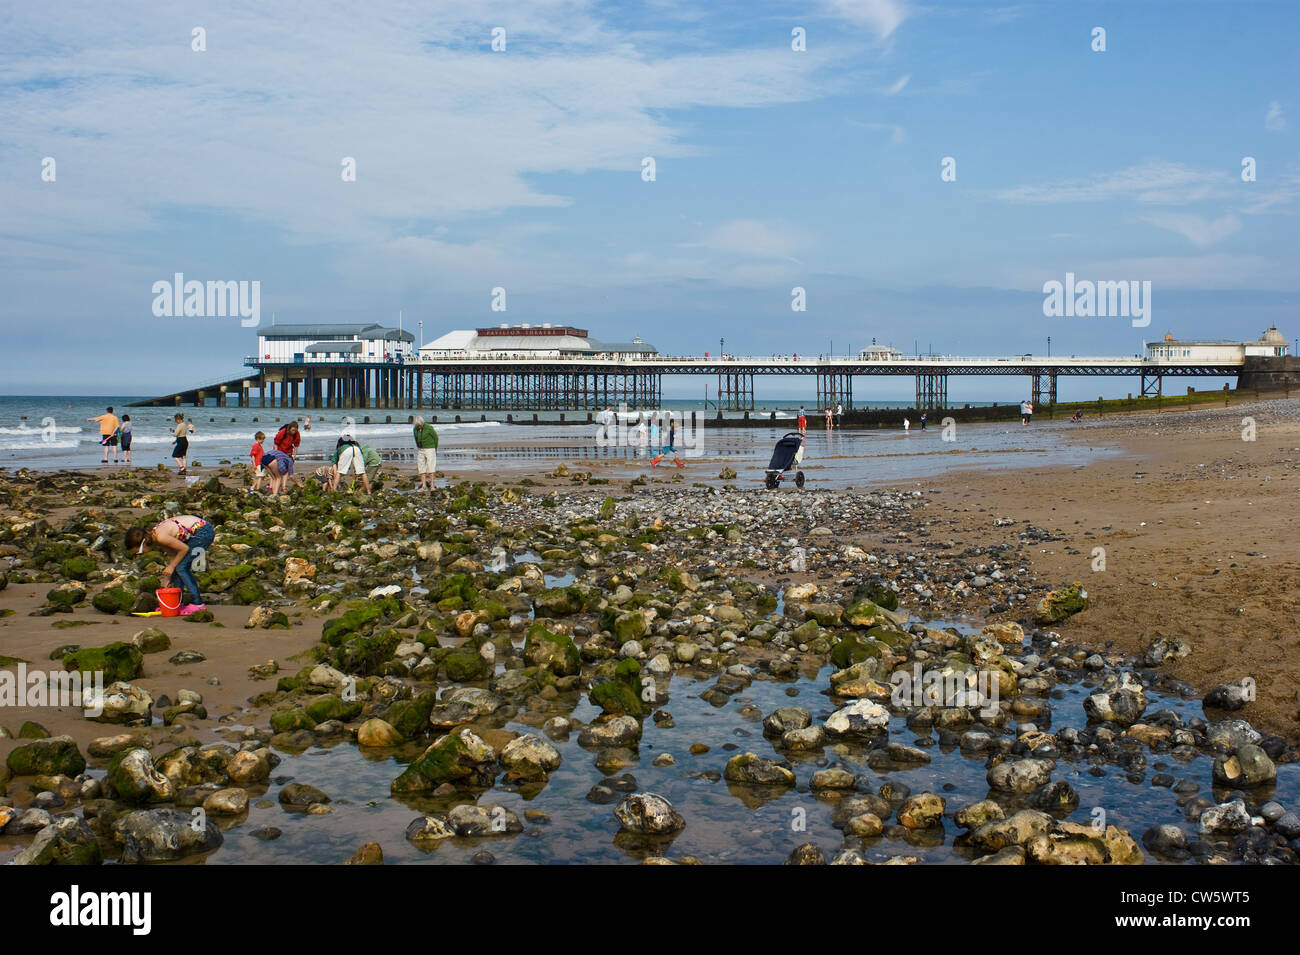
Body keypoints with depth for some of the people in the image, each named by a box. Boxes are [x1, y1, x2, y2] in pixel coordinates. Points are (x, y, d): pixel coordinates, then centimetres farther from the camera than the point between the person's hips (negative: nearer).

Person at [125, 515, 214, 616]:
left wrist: (171, 566, -5)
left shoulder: (161, 537, -23)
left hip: (203, 531, -9)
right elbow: (175, 553, 12)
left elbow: (184, 548, -15)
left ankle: (198, 603, -6)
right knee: (178, 567, 10)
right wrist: (168, 577, 10)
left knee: (181, 567, -9)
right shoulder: (153, 533, 5)